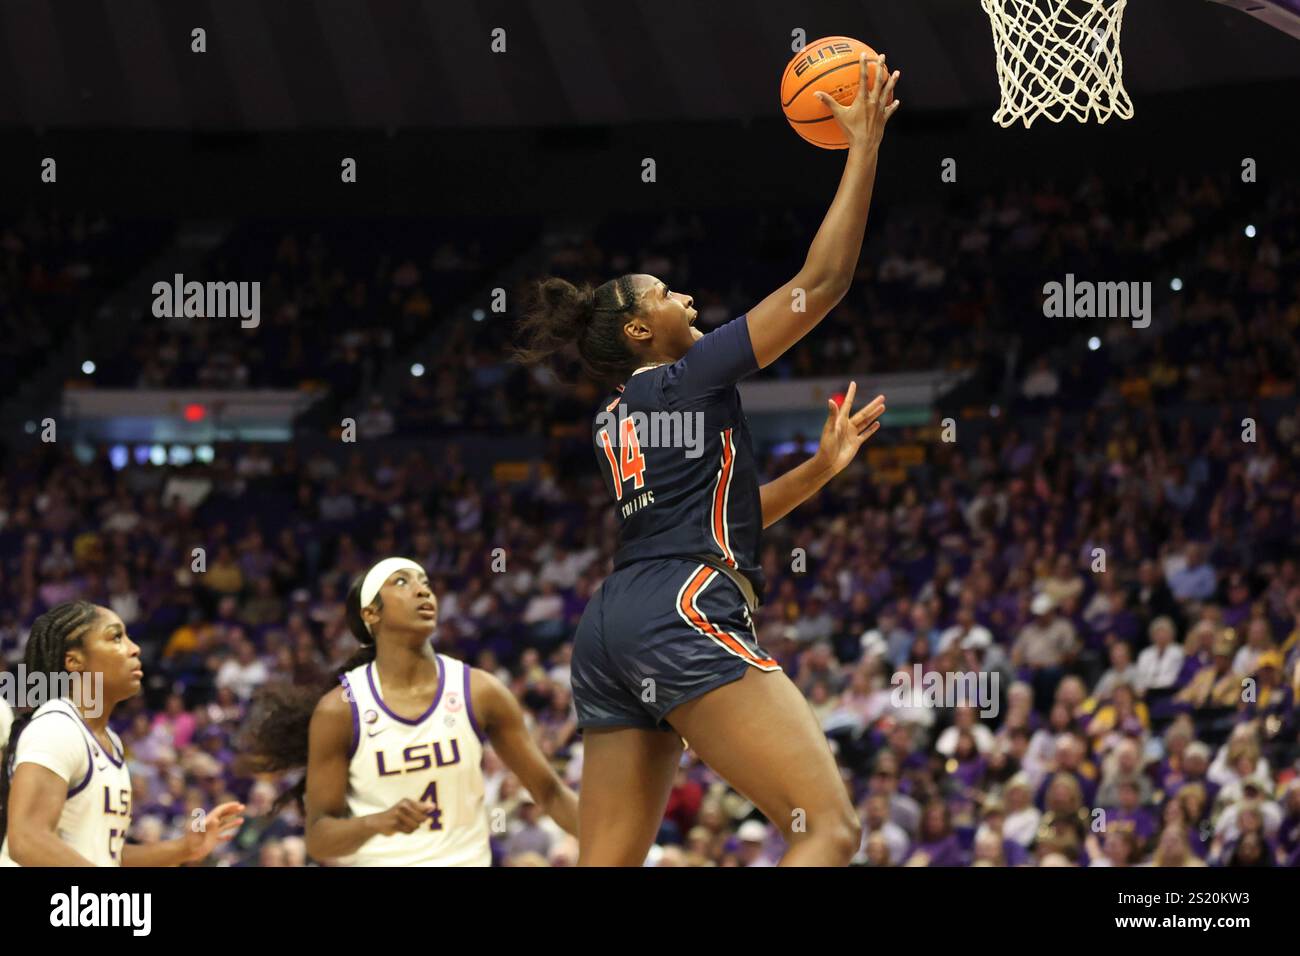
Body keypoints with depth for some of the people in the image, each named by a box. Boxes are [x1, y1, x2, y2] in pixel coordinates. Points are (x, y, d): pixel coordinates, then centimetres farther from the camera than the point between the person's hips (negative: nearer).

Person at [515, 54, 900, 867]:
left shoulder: (617, 419, 27)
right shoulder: (693, 375, 3)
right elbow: (823, 283, 0)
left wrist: (823, 468, 28)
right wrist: (864, 146, 5)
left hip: (612, 632, 9)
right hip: (685, 614, -9)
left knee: (608, 863, 5)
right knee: (831, 827, -16)